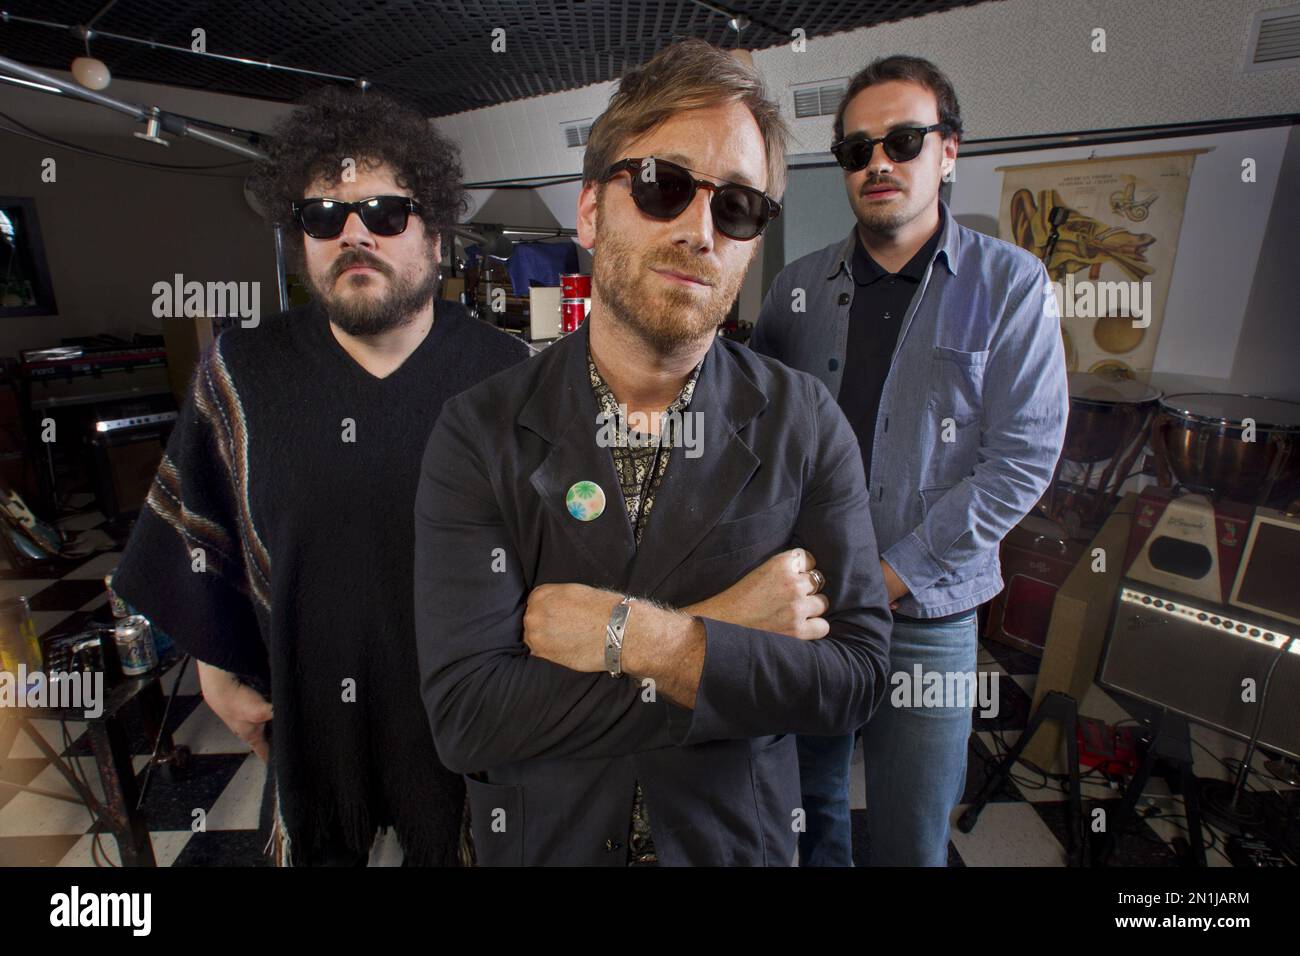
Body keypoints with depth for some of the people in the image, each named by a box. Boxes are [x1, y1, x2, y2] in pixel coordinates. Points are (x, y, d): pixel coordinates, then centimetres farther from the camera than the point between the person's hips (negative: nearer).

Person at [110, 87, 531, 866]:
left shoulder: (504, 374, -13)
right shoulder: (242, 372, -7)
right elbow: (199, 542, 4)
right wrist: (220, 676, 8)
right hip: (305, 710, 2)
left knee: (455, 846, 22)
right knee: (316, 848, 25)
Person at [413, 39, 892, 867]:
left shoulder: (805, 424, -13)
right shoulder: (480, 432, -16)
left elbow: (856, 677, -16)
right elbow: (467, 715, -22)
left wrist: (632, 634, -25)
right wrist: (719, 631, -24)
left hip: (741, 838, 1)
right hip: (541, 839, 0)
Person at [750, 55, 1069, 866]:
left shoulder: (1010, 283, -3)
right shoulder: (798, 286, 4)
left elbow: (1024, 459, -8)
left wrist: (893, 575, -12)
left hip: (927, 614, -1)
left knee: (912, 841, 13)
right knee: (808, 812, 17)